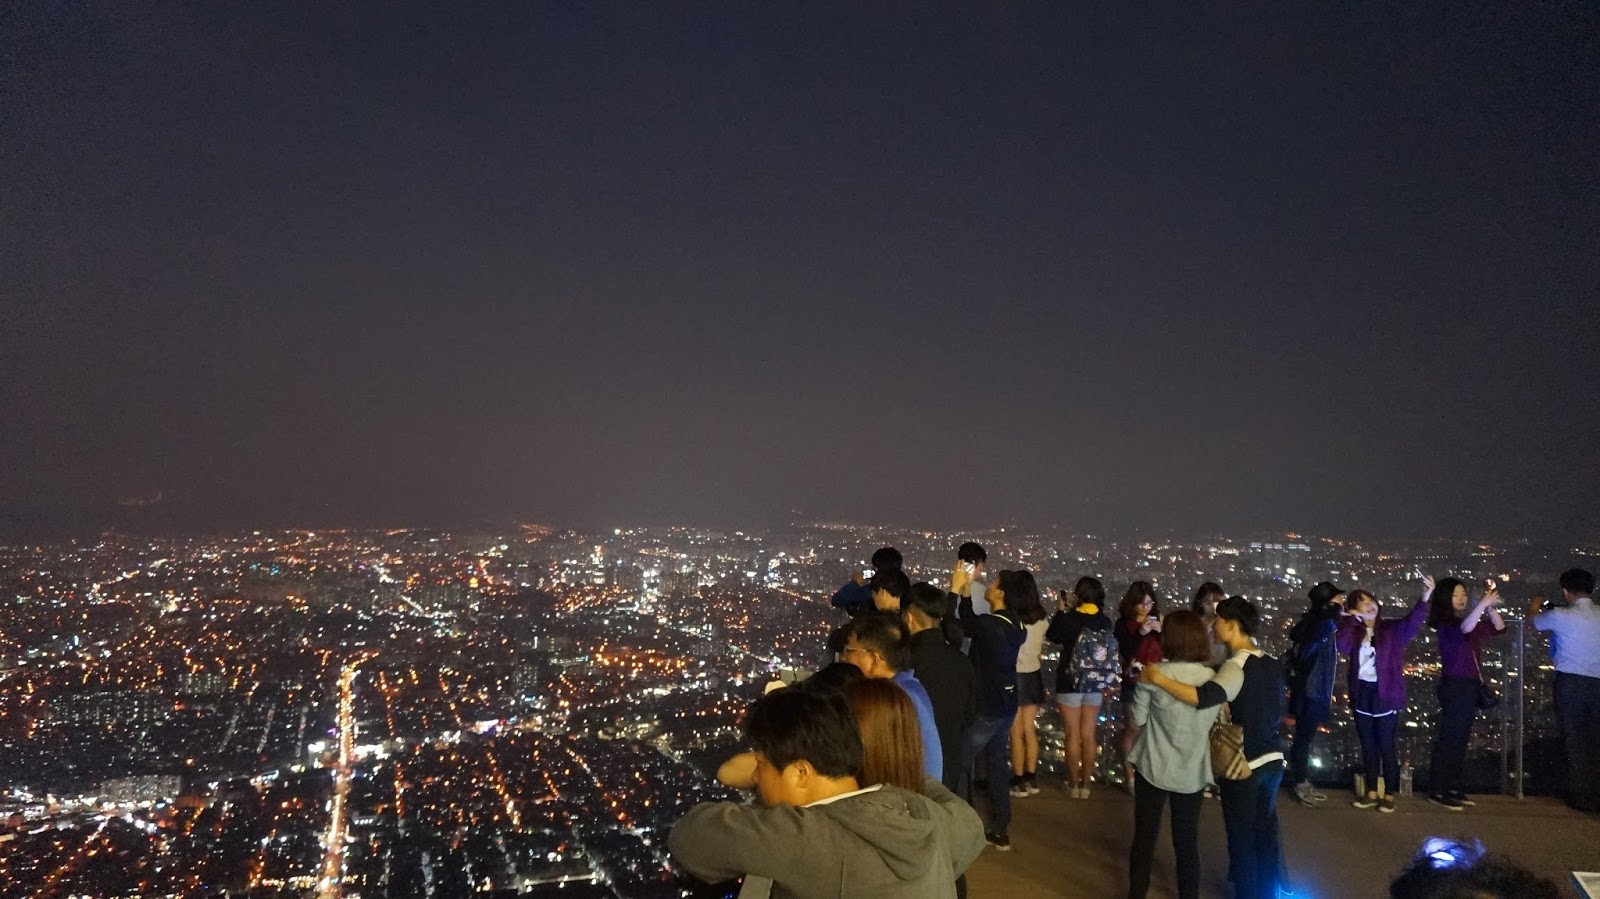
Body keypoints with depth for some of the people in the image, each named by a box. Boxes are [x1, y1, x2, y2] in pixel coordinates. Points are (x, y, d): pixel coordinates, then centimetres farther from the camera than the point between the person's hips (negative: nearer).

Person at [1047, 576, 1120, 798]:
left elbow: (1052, 636, 3)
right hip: (1095, 685, 4)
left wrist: (1061, 611, 8)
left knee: (1073, 736, 6)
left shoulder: (1069, 619, -16)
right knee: (1088, 737, 11)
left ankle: (1073, 785, 13)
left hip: (1070, 684, -3)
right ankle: (1086, 784, 18)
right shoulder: (1105, 622, -6)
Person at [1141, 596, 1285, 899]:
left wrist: (1159, 679, -36)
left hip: (1243, 764, -7)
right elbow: (1273, 711, 10)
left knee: (1241, 837, 9)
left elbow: (1205, 697, -39)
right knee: (1265, 832, 20)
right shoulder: (1272, 663, 3)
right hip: (1272, 759, 7)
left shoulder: (1237, 666, -21)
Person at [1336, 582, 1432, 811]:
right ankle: (1371, 793, 22)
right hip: (1362, 693, 3)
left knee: (1386, 747, 2)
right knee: (1367, 747, 12)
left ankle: (1389, 795, 12)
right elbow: (1342, 644, -13)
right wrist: (1351, 618, -9)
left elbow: (1413, 622, -20)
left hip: (1385, 694, -3)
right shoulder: (1355, 632, 6)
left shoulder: (1392, 628, -1)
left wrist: (1425, 597, -34)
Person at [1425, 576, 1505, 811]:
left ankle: (1453, 788, 17)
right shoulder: (1444, 624, -11)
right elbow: (1464, 629, -31)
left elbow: (1499, 627, 11)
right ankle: (1437, 791, -2)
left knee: (1461, 739, 11)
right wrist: (1483, 604, -36)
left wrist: (1491, 607, -6)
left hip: (1470, 685, 8)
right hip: (1455, 686, -8)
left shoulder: (1469, 620, 13)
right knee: (1449, 738, -6)